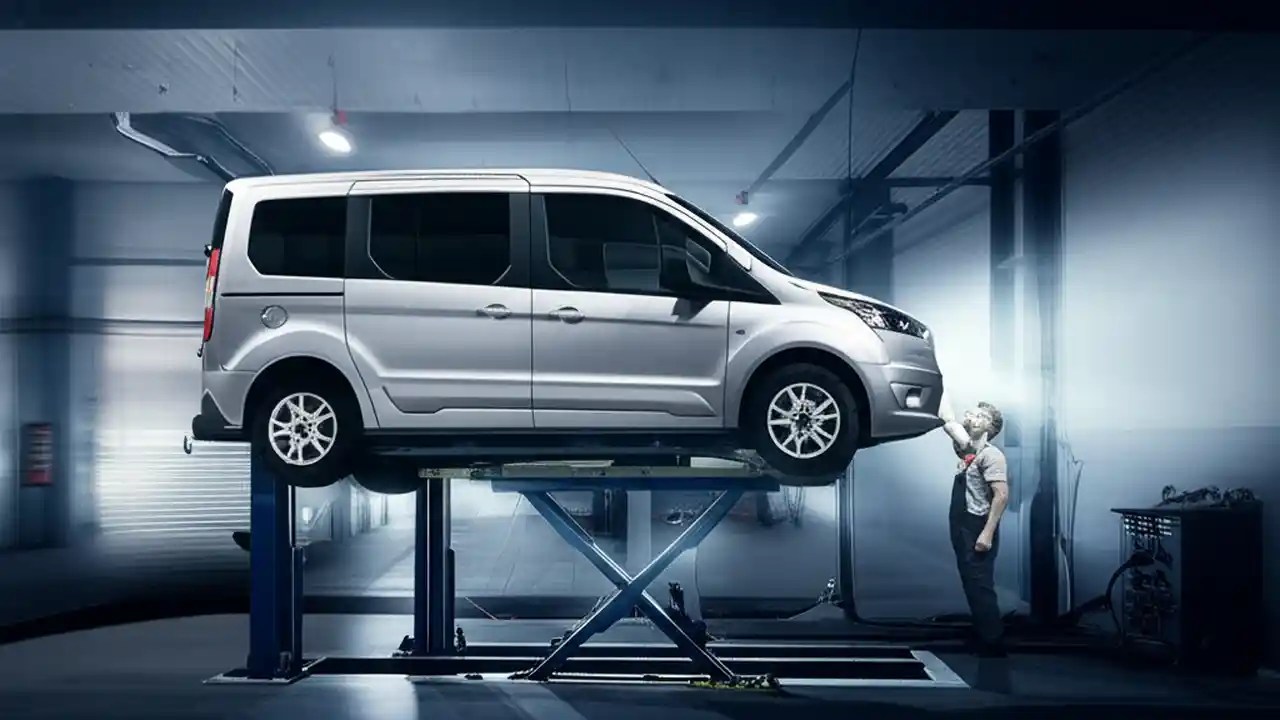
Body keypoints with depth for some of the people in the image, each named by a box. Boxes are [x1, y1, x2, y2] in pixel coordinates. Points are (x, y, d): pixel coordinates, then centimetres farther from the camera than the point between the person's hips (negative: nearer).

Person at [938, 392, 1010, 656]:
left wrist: (987, 534, -24)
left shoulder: (991, 455, -11)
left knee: (981, 590, -8)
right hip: (963, 530, 9)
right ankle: (984, 646, 16)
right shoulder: (966, 446, 12)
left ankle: (994, 649, -5)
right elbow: (945, 417, 19)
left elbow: (1002, 495, -20)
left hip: (978, 531, -9)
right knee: (973, 590, 11)